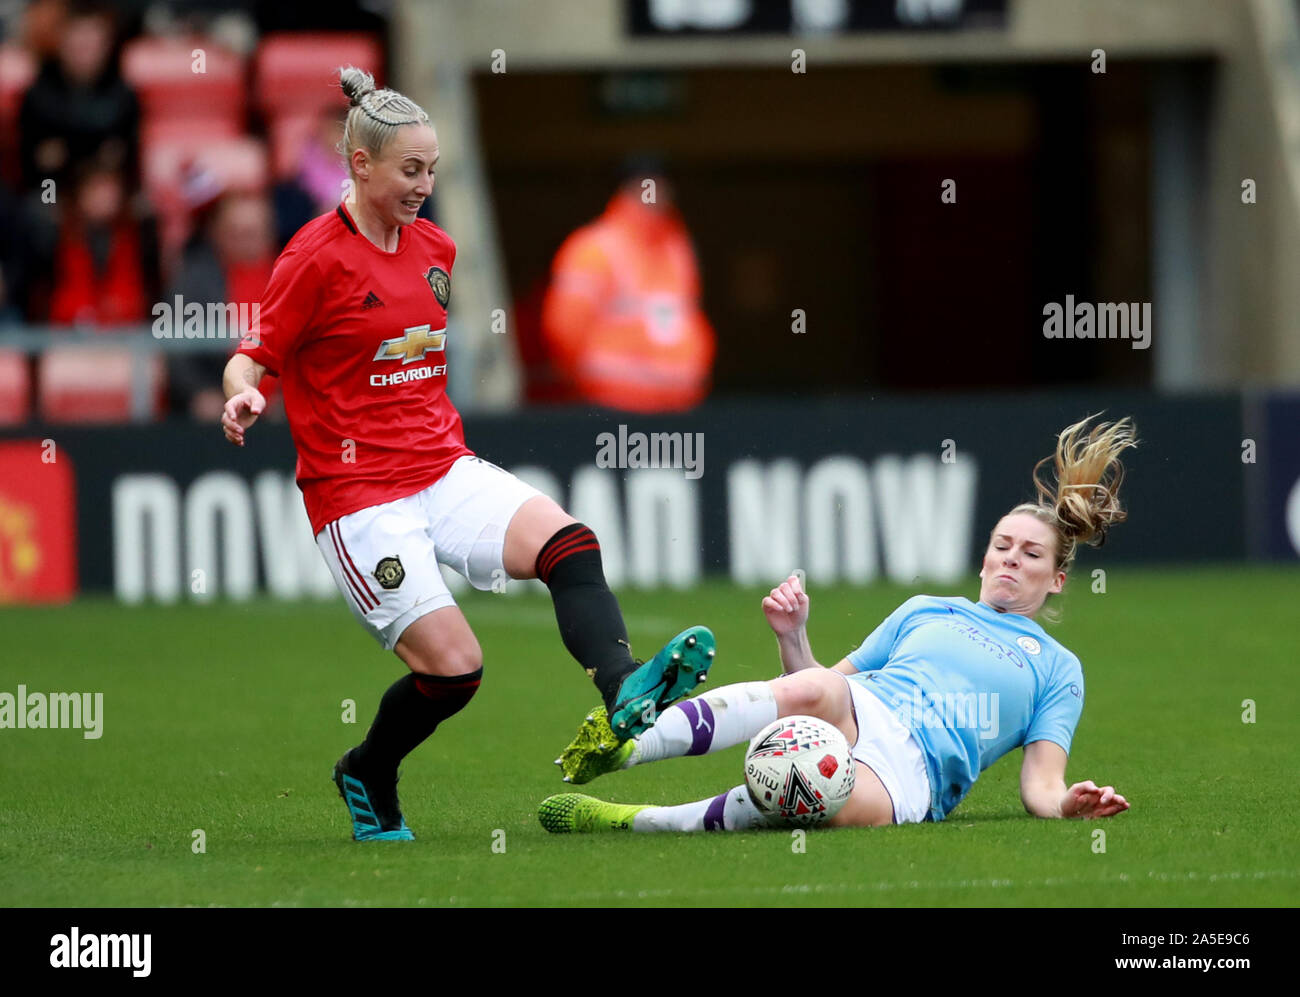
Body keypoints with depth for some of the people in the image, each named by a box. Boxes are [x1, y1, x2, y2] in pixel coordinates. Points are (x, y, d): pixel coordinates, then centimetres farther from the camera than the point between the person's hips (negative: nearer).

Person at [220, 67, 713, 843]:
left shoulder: (436, 249, 12)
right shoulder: (318, 257, -8)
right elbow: (253, 357, -6)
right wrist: (244, 396, -26)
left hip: (446, 469, 6)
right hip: (358, 494, -6)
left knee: (568, 543, -23)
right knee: (453, 667, -14)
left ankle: (625, 691, -42)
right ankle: (368, 777, 15)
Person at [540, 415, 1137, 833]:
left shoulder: (1058, 668, 25)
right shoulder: (924, 612, 32)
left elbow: (1040, 786, 12)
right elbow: (823, 680, 29)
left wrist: (1067, 804, -11)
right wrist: (793, 638, 8)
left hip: (914, 772, -2)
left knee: (850, 802, -43)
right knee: (817, 691, -40)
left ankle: (636, 822, -39)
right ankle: (618, 745, -50)